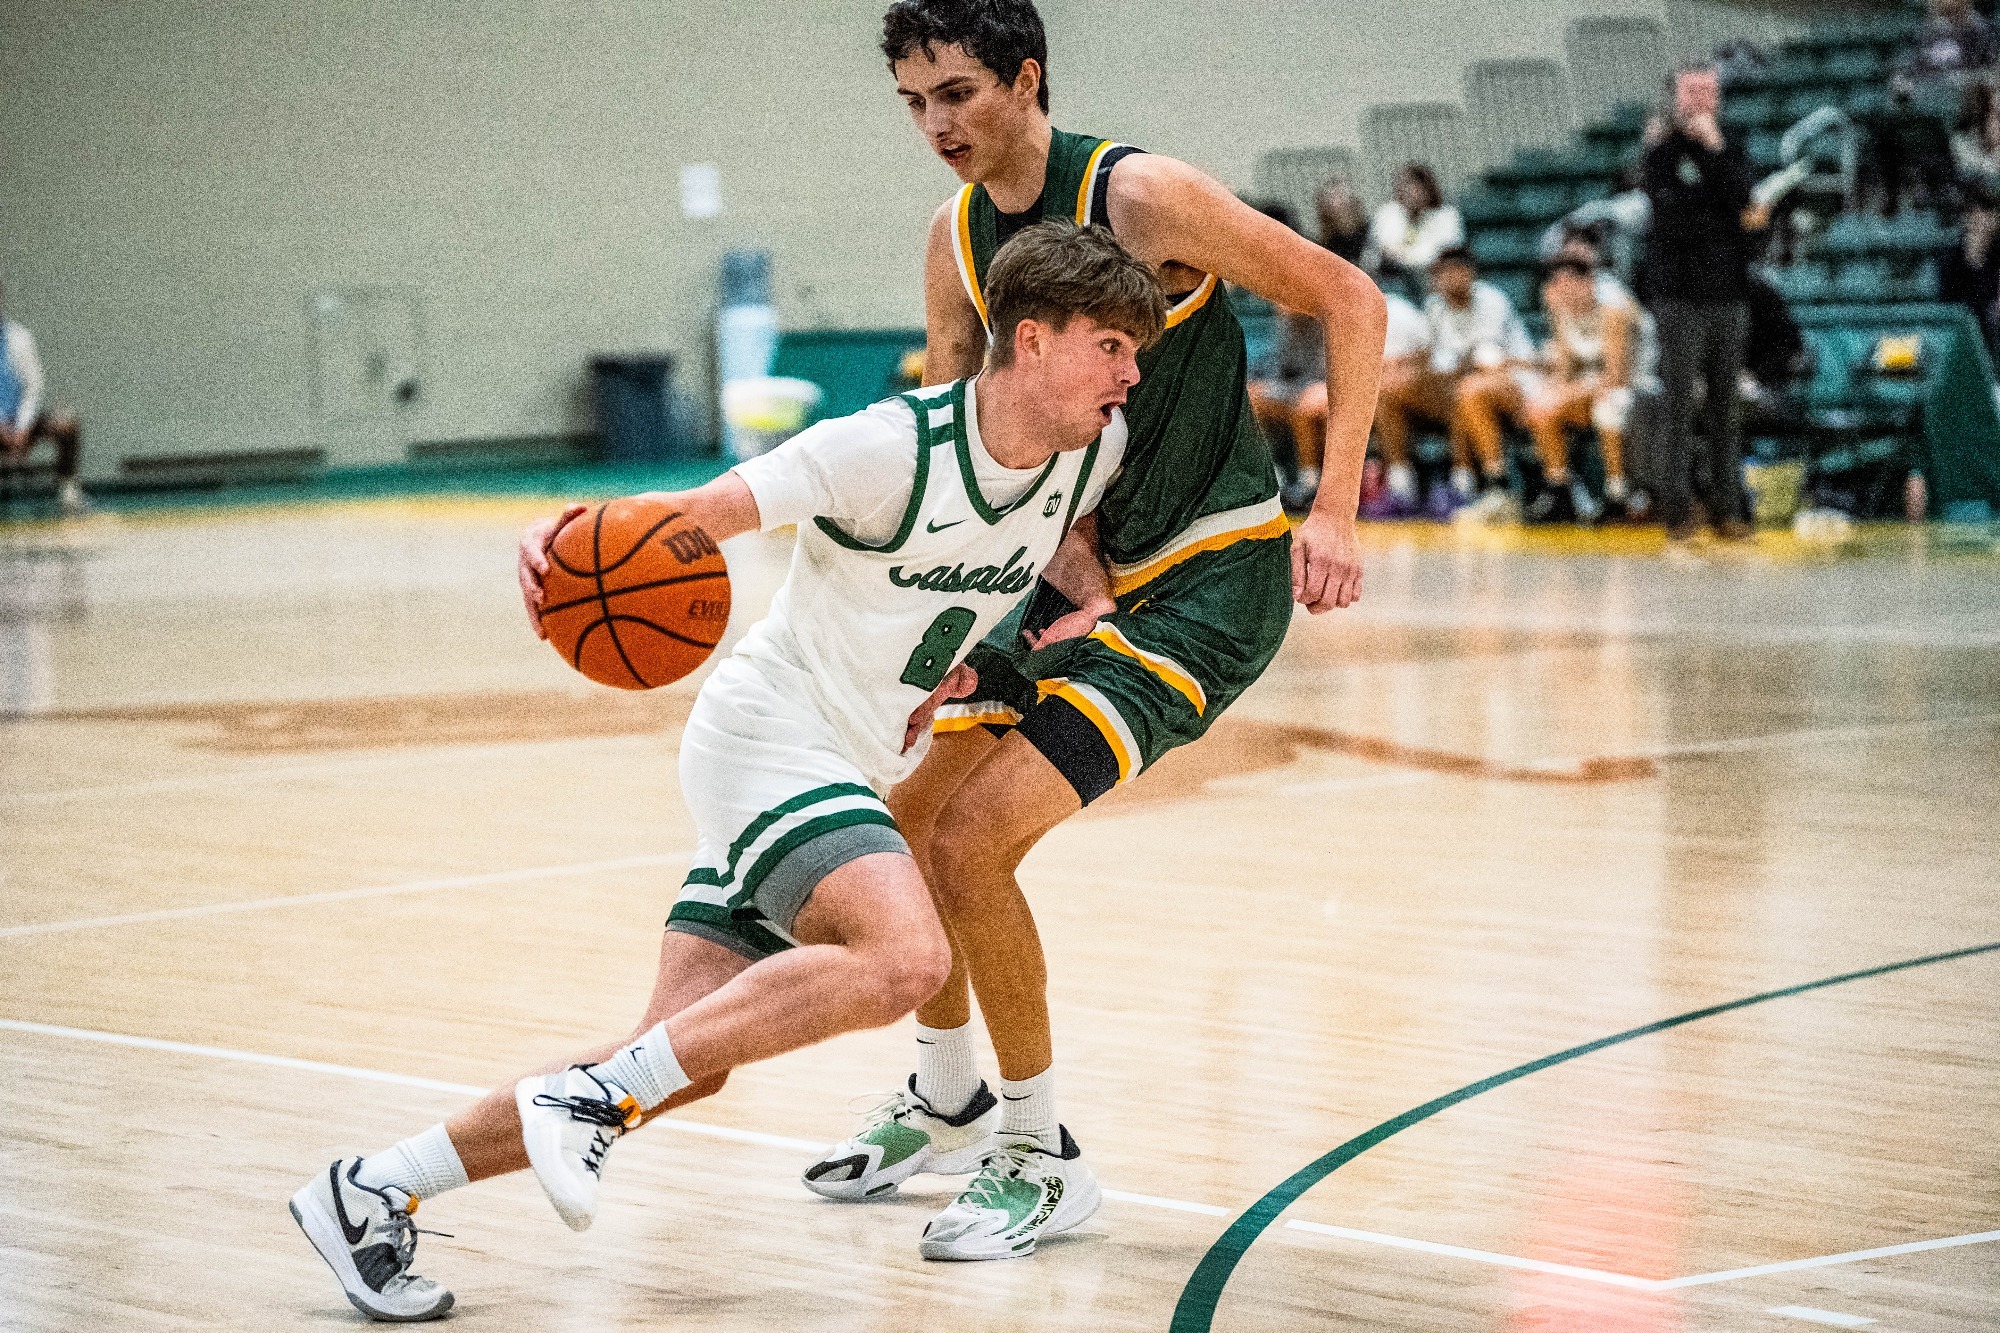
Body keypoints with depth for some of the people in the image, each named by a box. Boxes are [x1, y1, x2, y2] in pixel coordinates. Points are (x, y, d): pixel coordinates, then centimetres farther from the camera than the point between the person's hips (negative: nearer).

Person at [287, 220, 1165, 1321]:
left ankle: (374, 1192, 8)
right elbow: (698, 515, -23)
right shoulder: (891, 448, -21)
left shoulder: (1095, 451, -1)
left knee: (682, 1066, 1)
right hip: (771, 728, -8)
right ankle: (596, 1095, -22)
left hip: (854, 765, 8)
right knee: (904, 958, -32)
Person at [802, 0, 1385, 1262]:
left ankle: (1044, 1157, -1)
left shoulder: (1140, 195, -19)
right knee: (902, 830, 11)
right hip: (1090, 570, 8)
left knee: (972, 840, -17)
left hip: (1216, 577, -8)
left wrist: (1335, 512, -20)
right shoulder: (957, 238, 3)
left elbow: (1349, 297, -15)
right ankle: (947, 1101, 35)